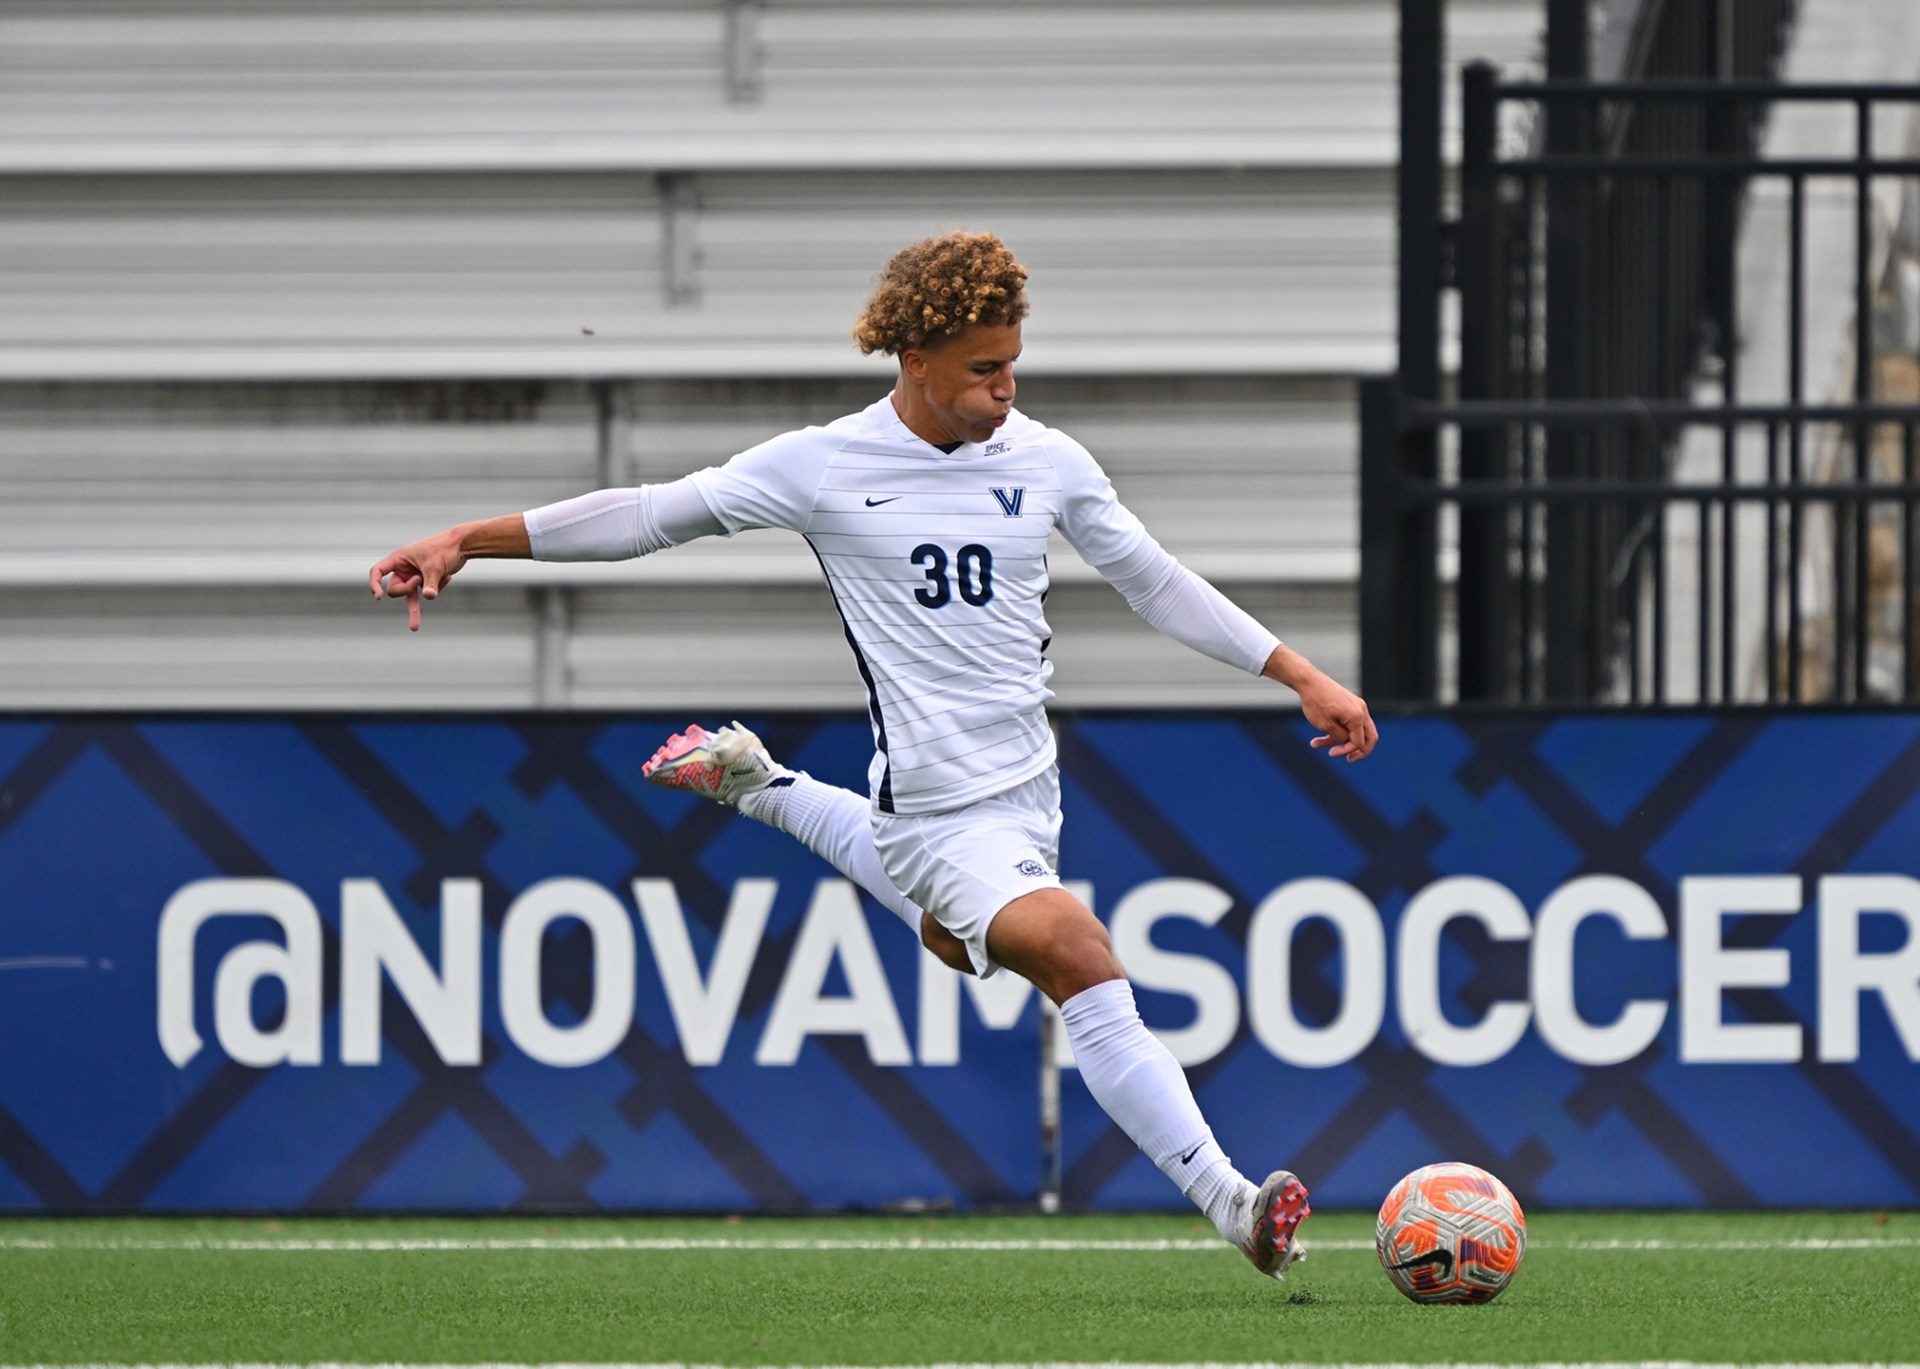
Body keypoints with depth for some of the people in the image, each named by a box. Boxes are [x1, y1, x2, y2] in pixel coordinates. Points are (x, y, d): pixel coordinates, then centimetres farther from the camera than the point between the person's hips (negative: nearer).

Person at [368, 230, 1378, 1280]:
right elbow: (652, 514, -3)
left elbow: (1154, 582, 13)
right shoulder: (827, 465, -8)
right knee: (1077, 959, -25)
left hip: (1027, 789, 6)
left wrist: (1302, 676, 11)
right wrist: (465, 542, -8)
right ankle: (1227, 1200, -23)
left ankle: (758, 789, 46)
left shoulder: (1045, 461, 3)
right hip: (939, 807, -6)